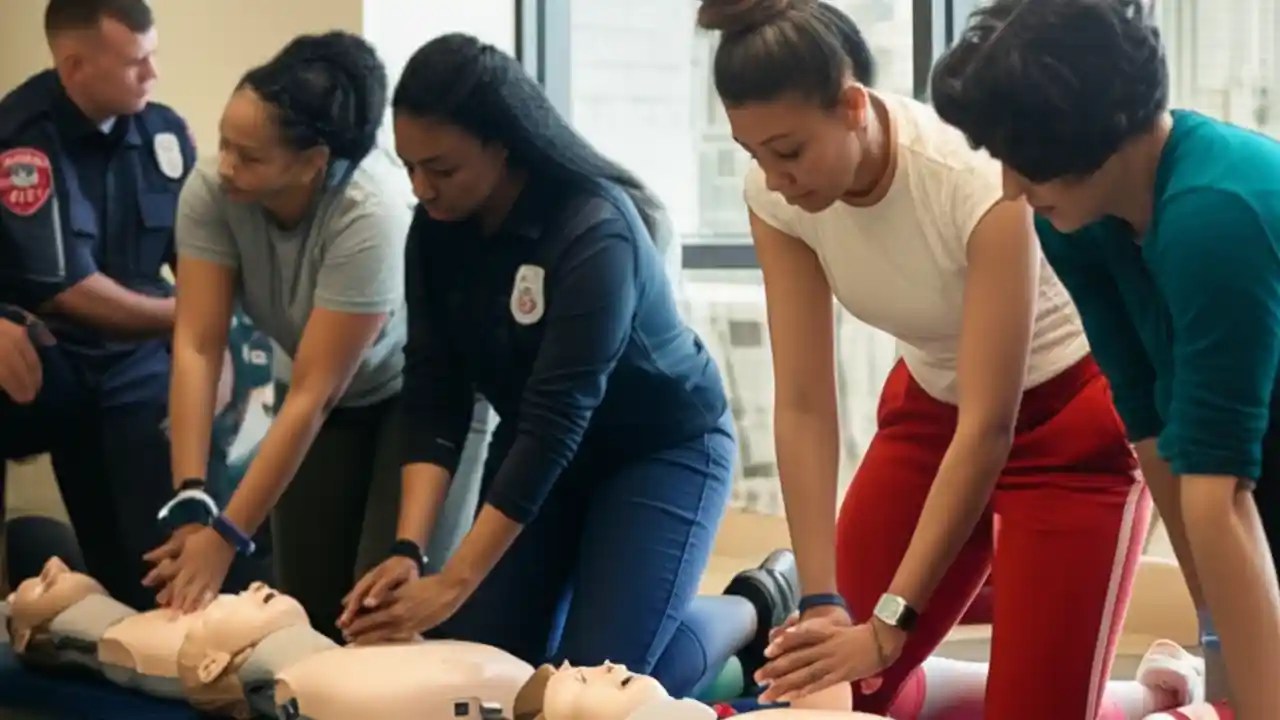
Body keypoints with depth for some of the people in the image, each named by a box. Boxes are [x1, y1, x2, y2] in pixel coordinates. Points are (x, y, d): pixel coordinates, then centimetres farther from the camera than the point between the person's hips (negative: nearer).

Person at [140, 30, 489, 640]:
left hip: (418, 390, -4)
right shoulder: (210, 190, -23)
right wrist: (192, 501, -31)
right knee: (309, 601, -2)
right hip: (323, 389, 4)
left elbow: (313, 397, -33)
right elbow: (196, 347, -23)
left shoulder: (369, 216, -35)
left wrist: (225, 536, -33)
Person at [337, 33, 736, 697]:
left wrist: (452, 584, -35)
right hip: (540, 449, 6)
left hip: (661, 448, -6)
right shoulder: (436, 231, -12)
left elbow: (557, 421, -34)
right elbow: (434, 396, -13)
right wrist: (408, 550, -26)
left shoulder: (594, 231, -32)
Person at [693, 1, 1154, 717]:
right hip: (932, 405, 6)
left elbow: (989, 428, -31)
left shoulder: (975, 176, -34)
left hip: (1069, 419, -6)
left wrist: (890, 624, -31)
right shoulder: (777, 193, -18)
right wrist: (821, 601, -21)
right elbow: (803, 403, -15)